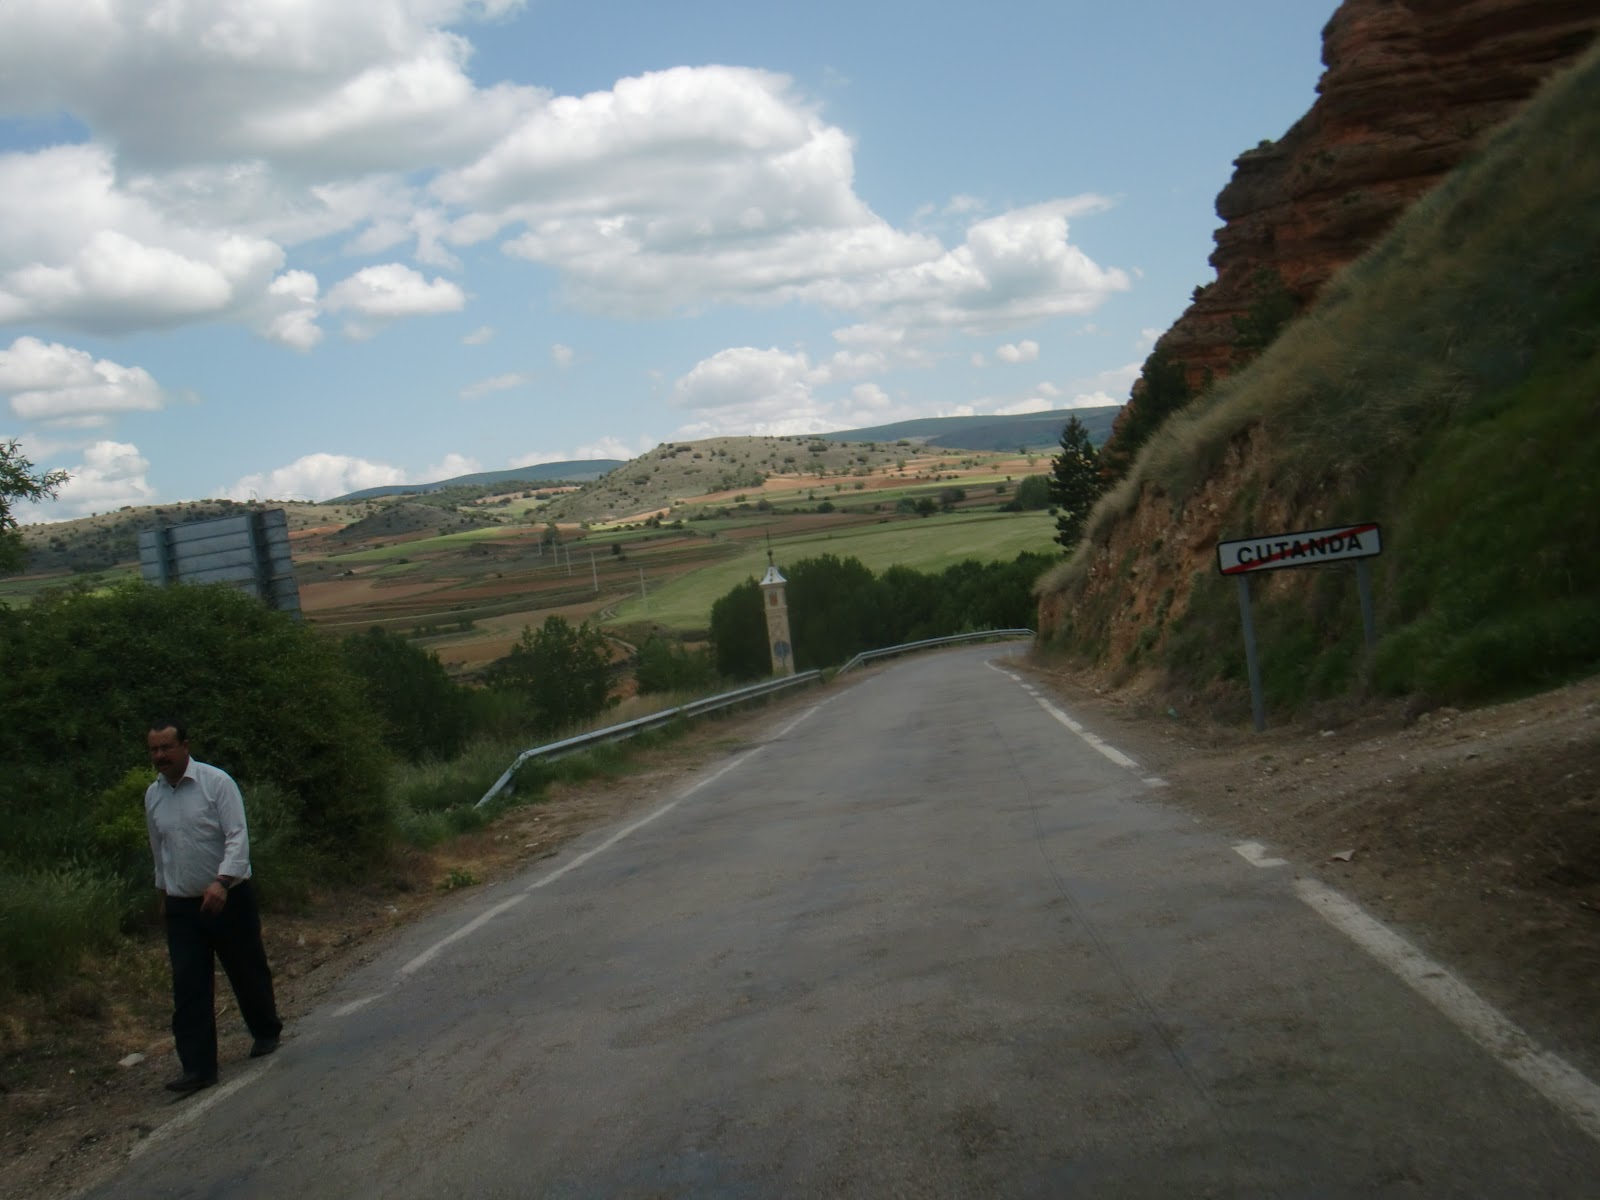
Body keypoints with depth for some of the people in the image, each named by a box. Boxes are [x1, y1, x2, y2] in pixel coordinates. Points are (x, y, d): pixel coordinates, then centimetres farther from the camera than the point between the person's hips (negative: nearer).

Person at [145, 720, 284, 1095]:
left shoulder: (216, 782, -13)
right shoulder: (152, 795, 5)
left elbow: (237, 836, -19)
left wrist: (221, 882, -31)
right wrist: (164, 889, 24)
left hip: (228, 898, -4)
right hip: (182, 907, 4)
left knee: (248, 972, 10)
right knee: (188, 989, -3)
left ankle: (266, 1033, 34)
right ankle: (198, 1067, 0)